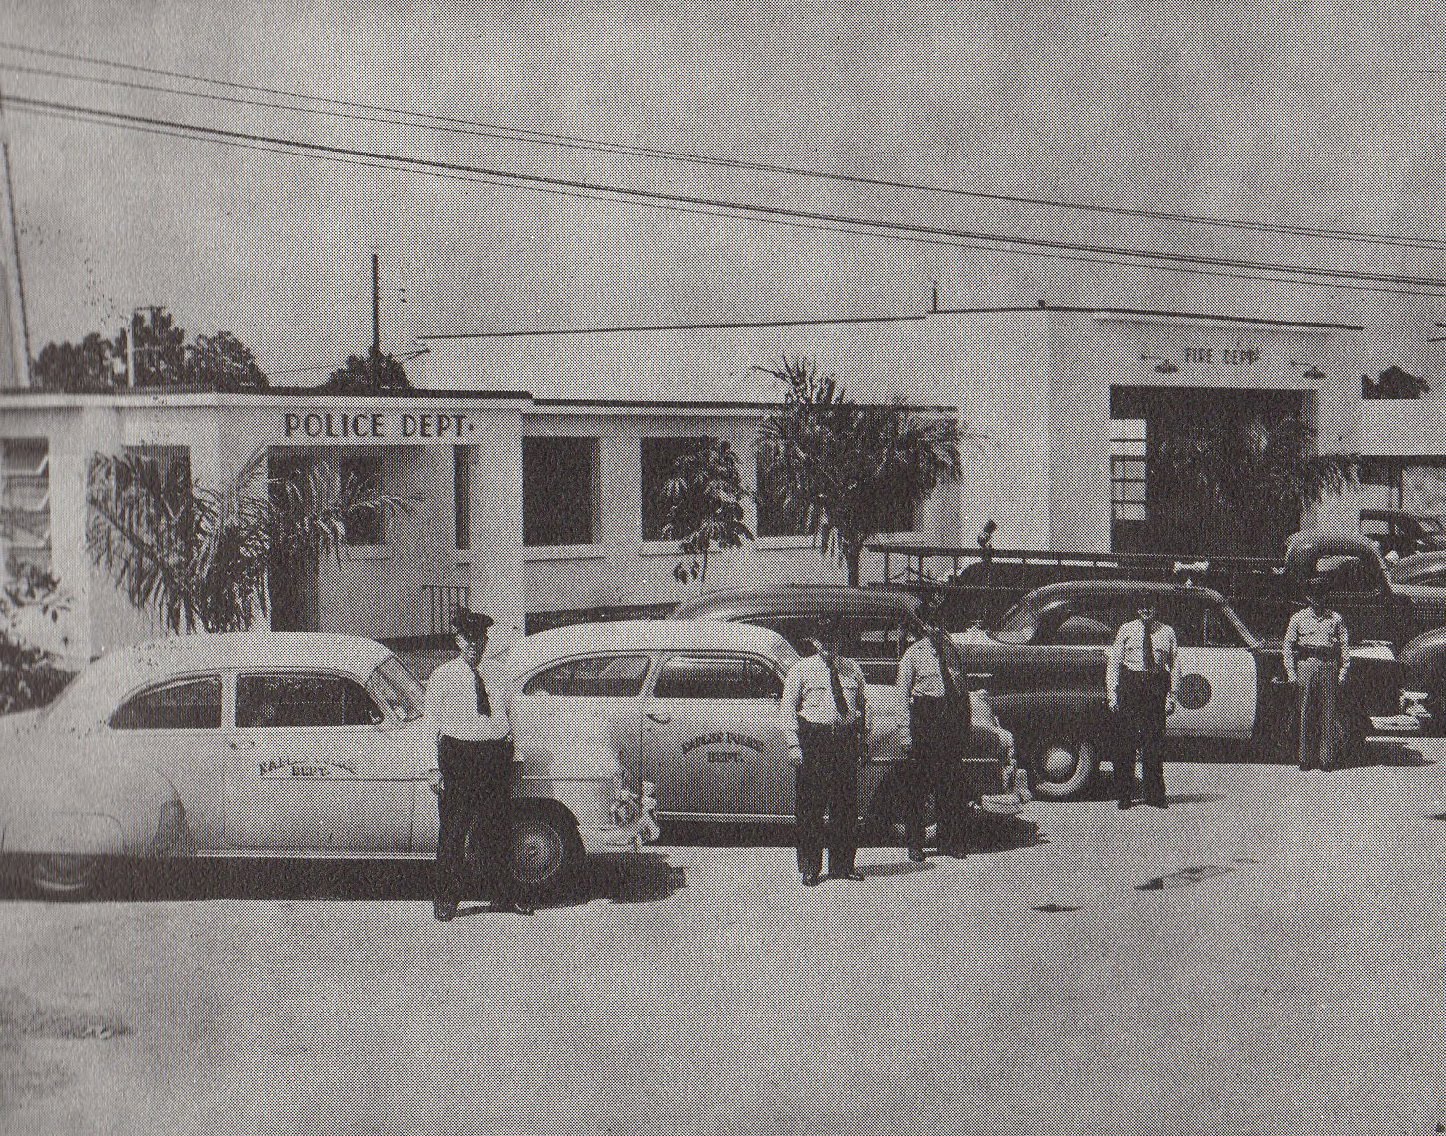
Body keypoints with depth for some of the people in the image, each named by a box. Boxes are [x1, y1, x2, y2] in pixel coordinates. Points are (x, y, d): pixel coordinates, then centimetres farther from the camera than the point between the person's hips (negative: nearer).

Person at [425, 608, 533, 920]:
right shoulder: (442, 677, 2)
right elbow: (430, 722, -1)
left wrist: (513, 756, 12)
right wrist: (434, 767, -8)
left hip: (497, 756, 4)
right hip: (457, 756, -4)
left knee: (498, 830, 7)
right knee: (453, 830, -2)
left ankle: (504, 896, 15)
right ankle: (446, 899, 6)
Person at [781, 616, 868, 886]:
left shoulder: (852, 669, 13)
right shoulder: (801, 669, 3)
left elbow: (864, 704, 16)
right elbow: (788, 708, 0)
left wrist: (864, 739, 8)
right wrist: (794, 744, -9)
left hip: (846, 740, 3)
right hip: (812, 740, -3)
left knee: (846, 805, 6)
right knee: (810, 808, -2)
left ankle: (842, 865, 16)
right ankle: (810, 868, 4)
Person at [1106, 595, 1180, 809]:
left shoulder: (1166, 632, 7)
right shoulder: (1126, 631, 6)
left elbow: (1175, 665, 7)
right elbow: (1114, 663, 5)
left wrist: (1171, 694, 0)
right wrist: (1112, 693, -2)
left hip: (1157, 686, 1)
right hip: (1129, 684, -1)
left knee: (1154, 741, 3)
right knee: (1128, 739, -2)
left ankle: (1154, 795, 11)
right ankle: (1124, 796, 5)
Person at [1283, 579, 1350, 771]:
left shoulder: (1335, 618, 10)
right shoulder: (1298, 618, 8)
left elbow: (1345, 645, 11)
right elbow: (1287, 646, 9)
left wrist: (1343, 671, 3)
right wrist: (1291, 673, 2)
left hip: (1329, 666, 0)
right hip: (1306, 665, 0)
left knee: (1327, 713, -2)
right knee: (1306, 713, -1)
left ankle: (1326, 758, 1)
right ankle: (1306, 758, 3)